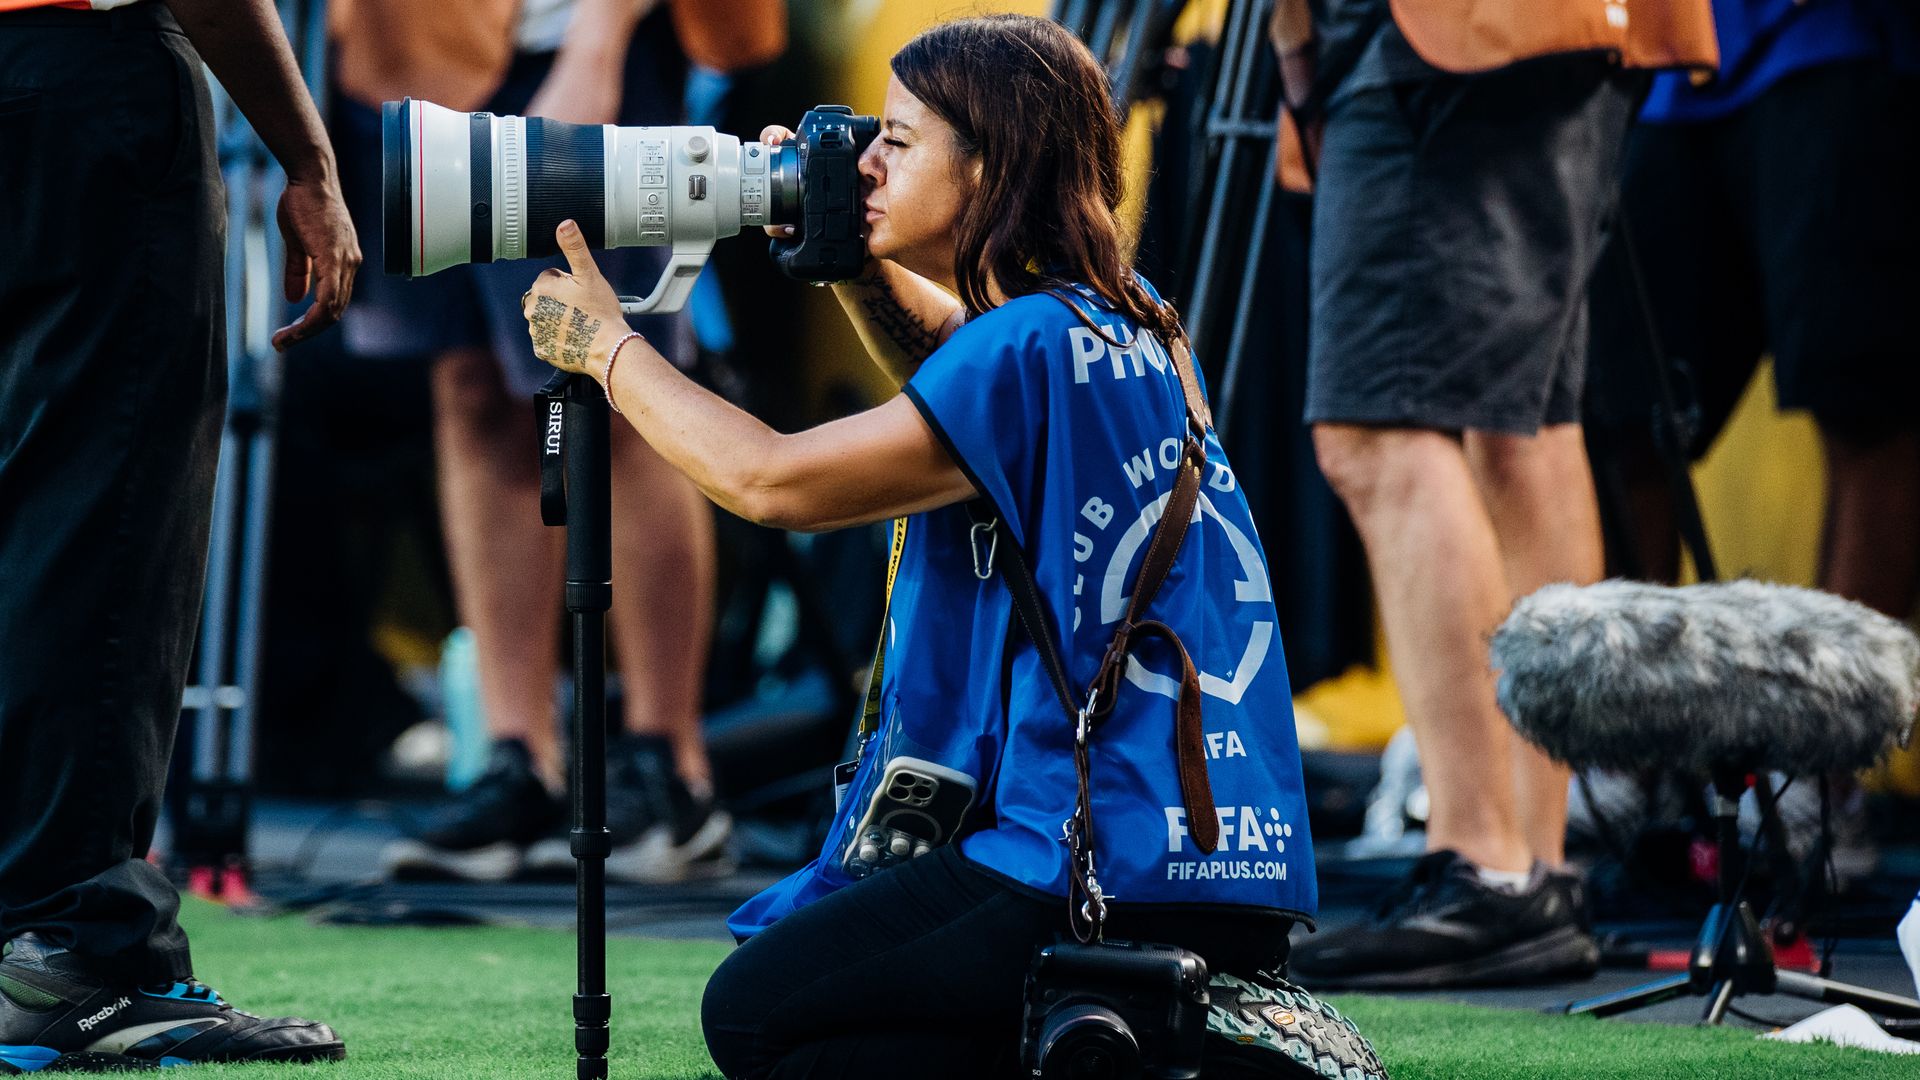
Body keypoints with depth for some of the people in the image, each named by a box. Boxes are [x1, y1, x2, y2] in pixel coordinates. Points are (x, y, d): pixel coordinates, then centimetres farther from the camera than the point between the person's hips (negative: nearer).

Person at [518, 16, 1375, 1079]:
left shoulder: (1037, 347, -17)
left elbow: (774, 482, -16)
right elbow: (954, 379, 34)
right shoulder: (1127, 325, 11)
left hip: (1123, 880, -10)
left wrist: (605, 344, -3)